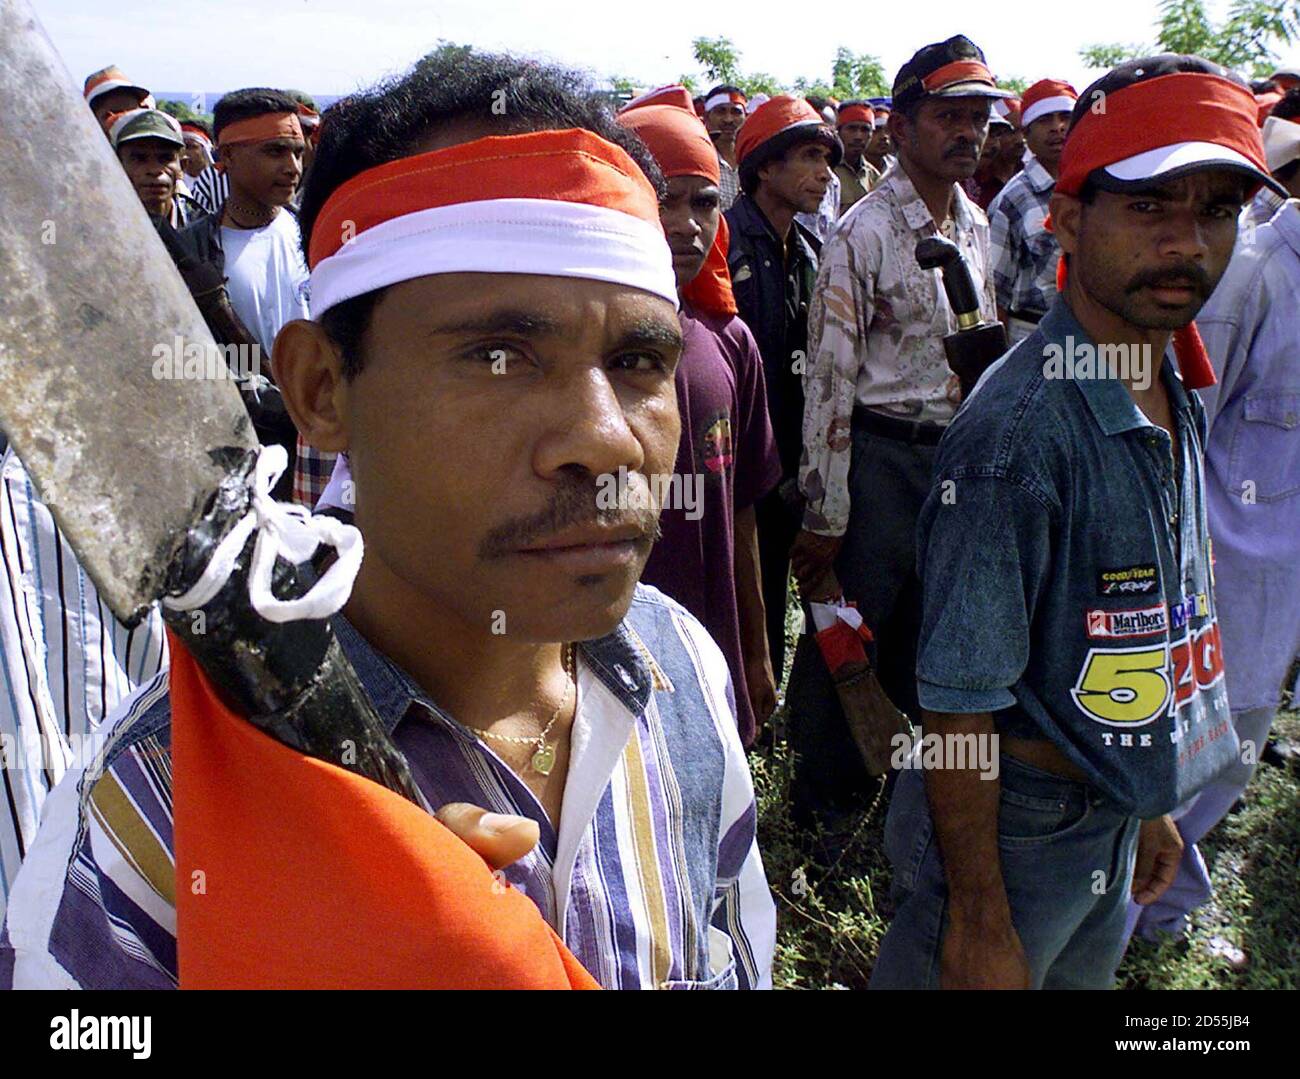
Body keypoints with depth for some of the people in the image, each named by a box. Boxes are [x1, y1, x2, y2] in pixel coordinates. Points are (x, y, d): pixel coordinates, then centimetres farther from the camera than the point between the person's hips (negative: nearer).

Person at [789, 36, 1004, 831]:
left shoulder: (975, 224, 9)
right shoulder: (866, 234, -14)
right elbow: (830, 375, -16)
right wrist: (824, 516, -17)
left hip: (959, 451, 7)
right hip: (881, 451, -6)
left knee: (929, 624, 18)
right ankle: (827, 796, 24)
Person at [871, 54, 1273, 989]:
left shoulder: (1181, 398, 0)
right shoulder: (1019, 429, -28)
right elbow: (959, 700, -24)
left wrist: (1148, 802, 16)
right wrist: (978, 922, -18)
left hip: (1118, 823, 8)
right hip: (1014, 830, -8)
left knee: (1085, 977, 26)